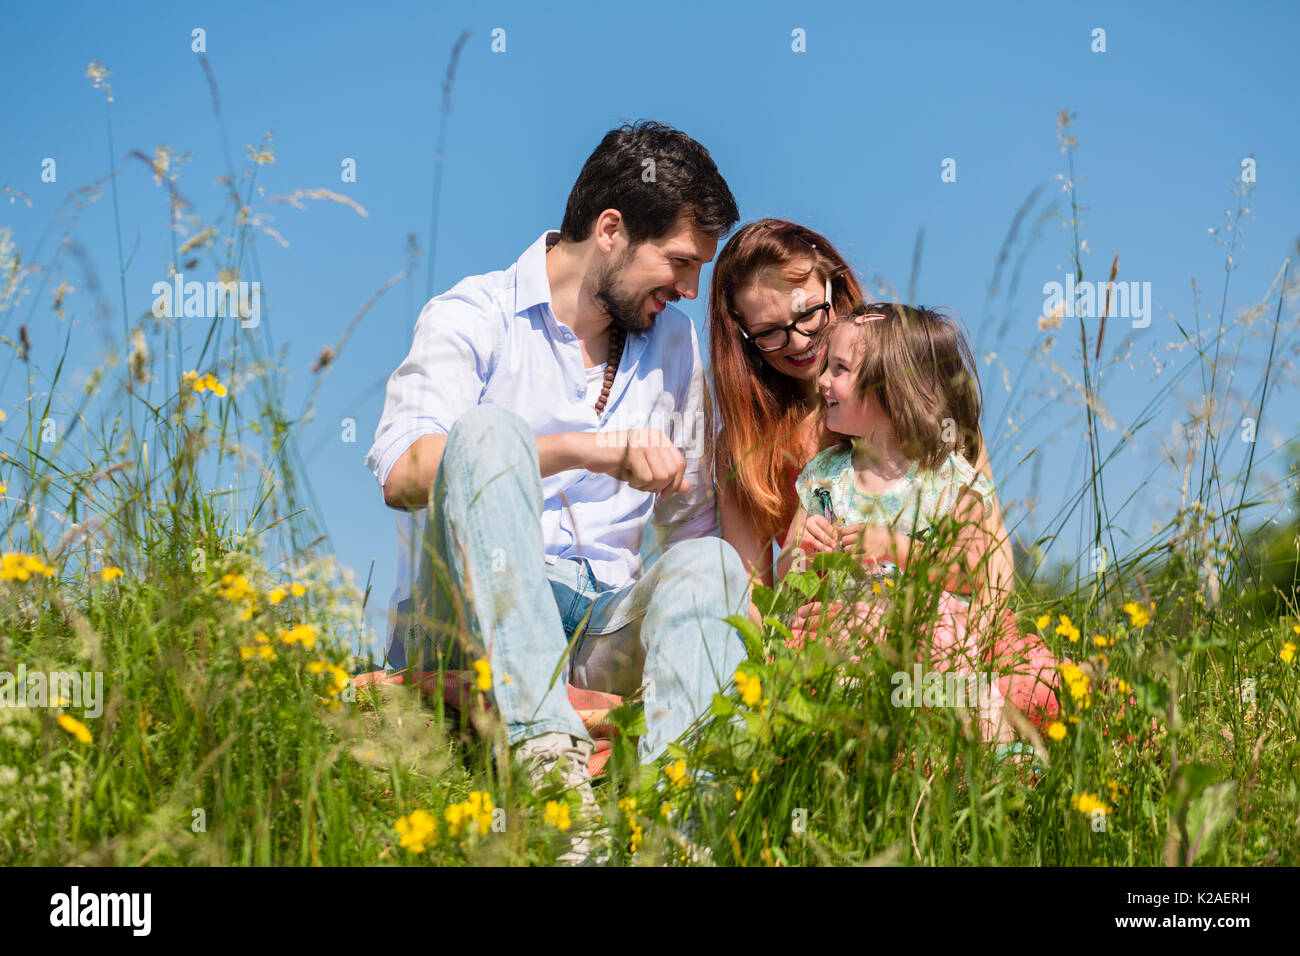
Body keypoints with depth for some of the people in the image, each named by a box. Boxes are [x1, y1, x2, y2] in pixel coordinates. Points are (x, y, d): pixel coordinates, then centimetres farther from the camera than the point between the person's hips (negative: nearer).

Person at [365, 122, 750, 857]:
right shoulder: (474, 318, 1)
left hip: (610, 626, 4)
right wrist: (584, 448, -24)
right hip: (477, 626, -4)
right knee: (487, 430, -28)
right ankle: (543, 744, -46)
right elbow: (401, 473, -16)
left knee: (709, 563, -24)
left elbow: (694, 514, 23)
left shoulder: (674, 342, 19)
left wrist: (748, 613, 4)